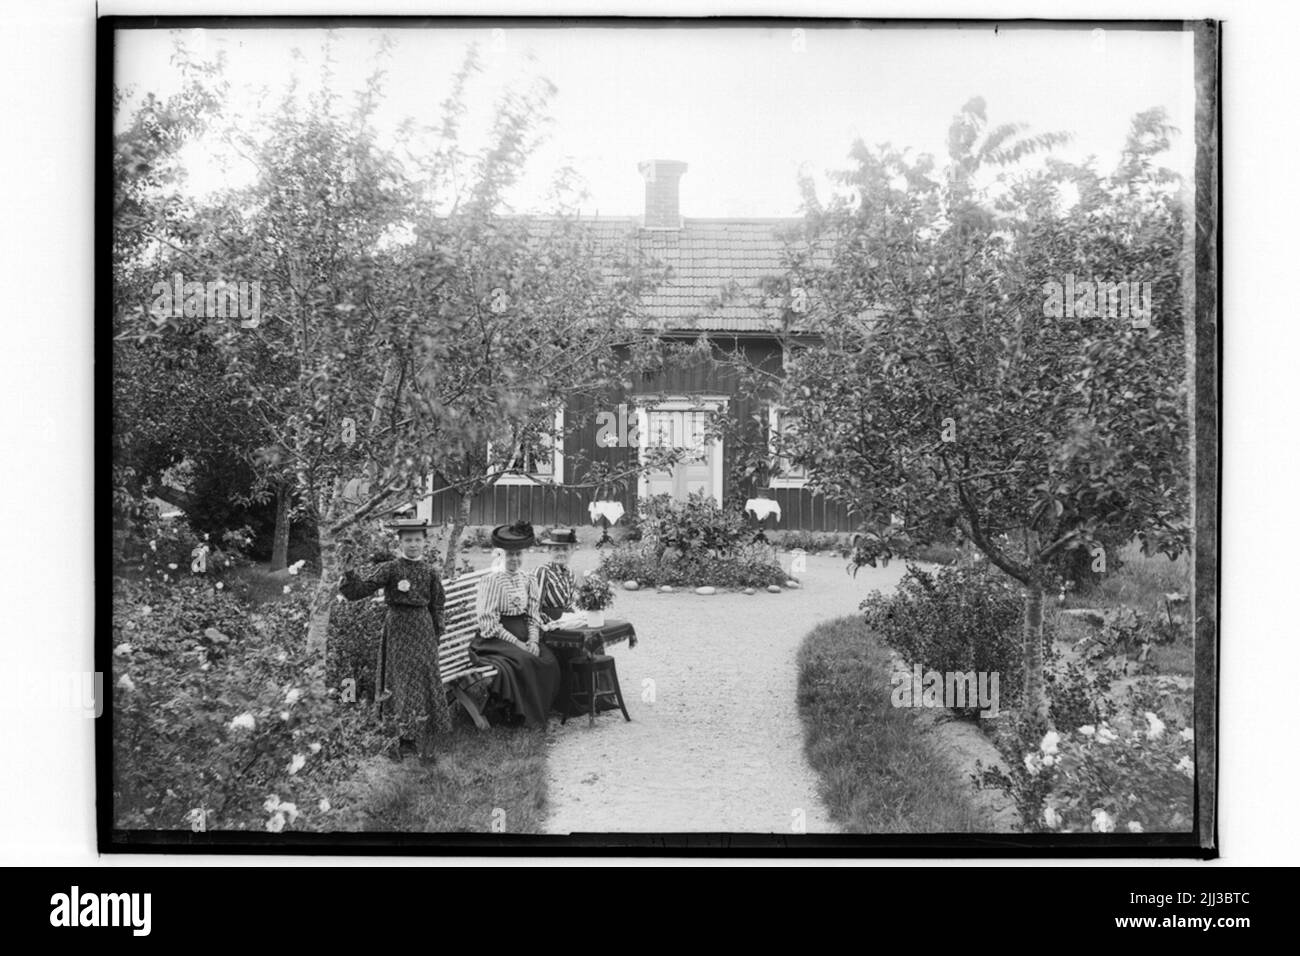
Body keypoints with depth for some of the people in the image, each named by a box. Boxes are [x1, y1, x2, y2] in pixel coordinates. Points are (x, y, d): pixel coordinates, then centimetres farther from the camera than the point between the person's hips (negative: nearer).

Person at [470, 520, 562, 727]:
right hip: (496, 639, -6)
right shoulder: (492, 581, -8)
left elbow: (534, 618, 13)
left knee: (549, 661, -19)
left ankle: (542, 713, -5)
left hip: (523, 636, 6)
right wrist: (516, 643, -16)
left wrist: (533, 641, -7)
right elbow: (488, 623, -11)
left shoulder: (528, 582, 11)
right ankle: (523, 716, -16)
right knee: (524, 661, -30)